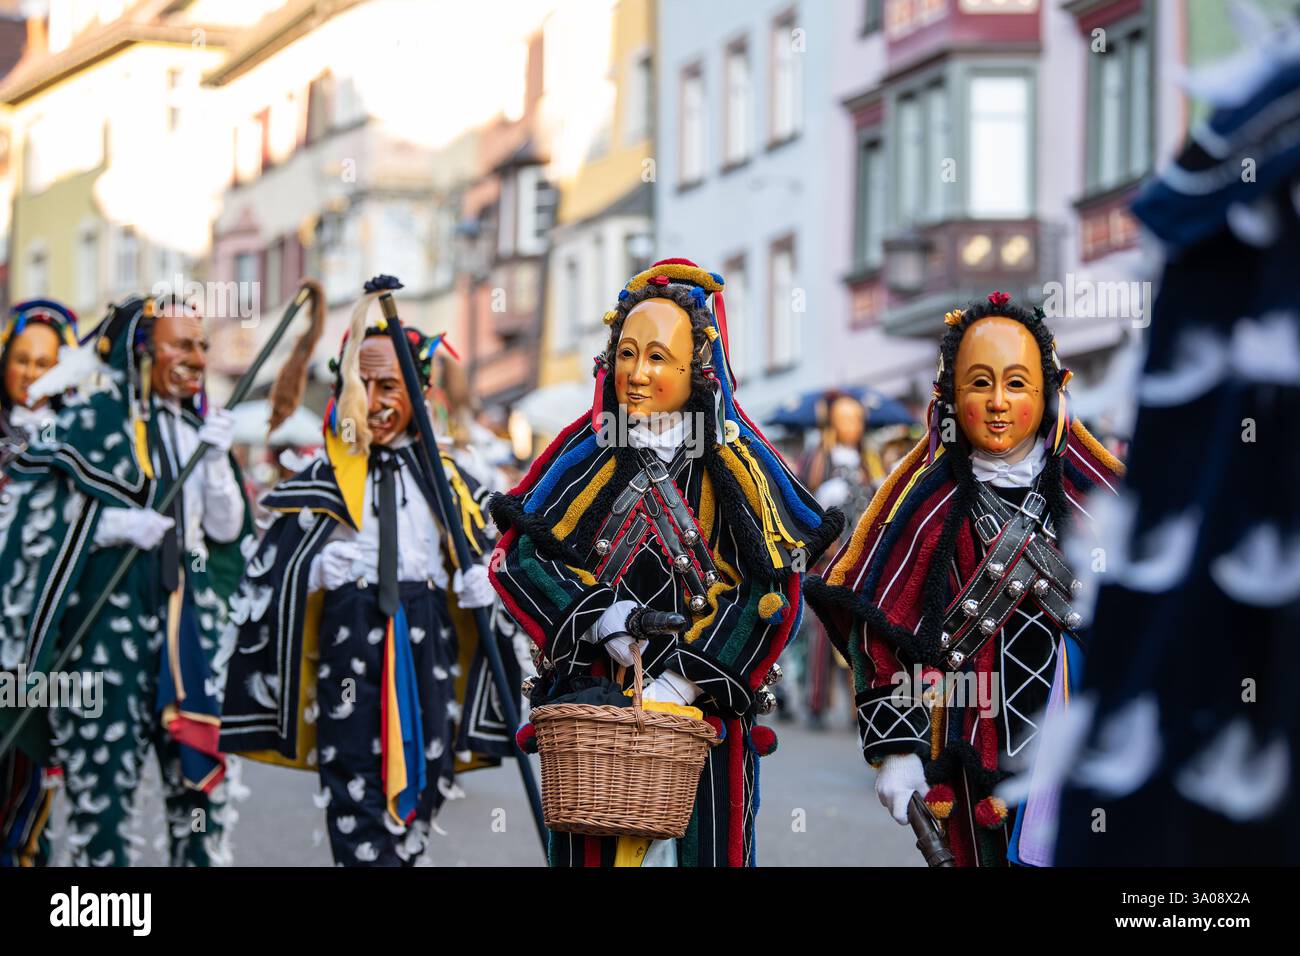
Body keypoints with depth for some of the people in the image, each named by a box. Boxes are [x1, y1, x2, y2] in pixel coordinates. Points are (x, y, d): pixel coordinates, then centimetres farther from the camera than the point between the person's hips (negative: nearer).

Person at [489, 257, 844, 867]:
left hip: (704, 710, -1)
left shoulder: (736, 467, 0)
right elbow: (516, 554, 1)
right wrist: (604, 619, -15)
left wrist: (679, 681, -16)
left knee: (698, 848, -3)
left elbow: (776, 594, -6)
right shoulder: (585, 452, 6)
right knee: (593, 851, 3)